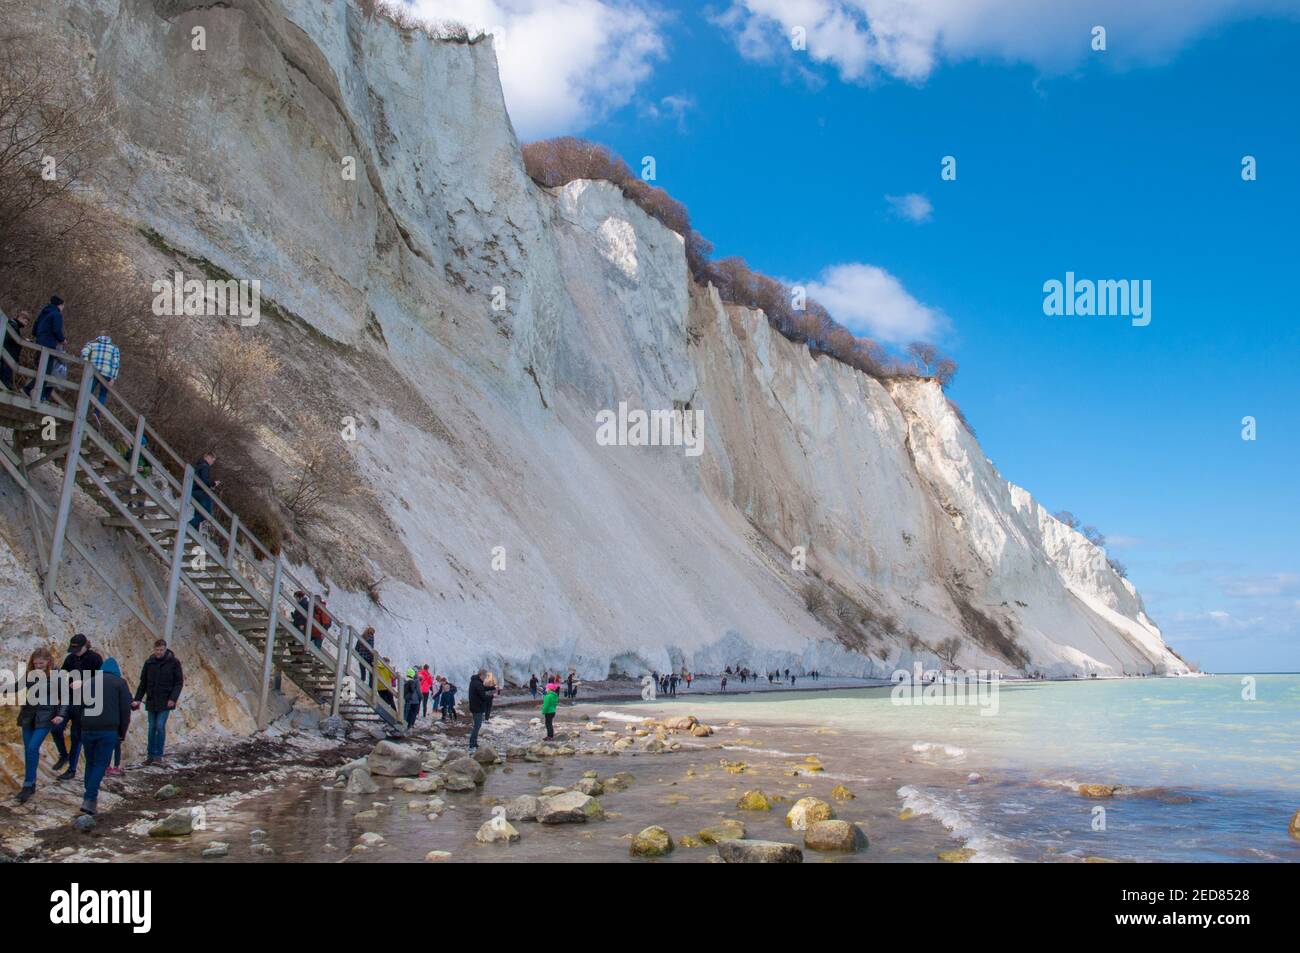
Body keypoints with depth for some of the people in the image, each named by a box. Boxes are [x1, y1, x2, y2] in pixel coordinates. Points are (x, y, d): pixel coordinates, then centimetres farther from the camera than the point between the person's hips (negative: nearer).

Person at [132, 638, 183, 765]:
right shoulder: (149, 662, 3)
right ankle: (151, 755, 17)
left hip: (165, 702, -3)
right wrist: (137, 699, 2)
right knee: (152, 728, 8)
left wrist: (173, 698, -14)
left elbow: (179, 682, -4)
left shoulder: (174, 662, -5)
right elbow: (143, 683, 9)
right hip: (151, 701, 3)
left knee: (160, 726, -9)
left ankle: (158, 756, 0)